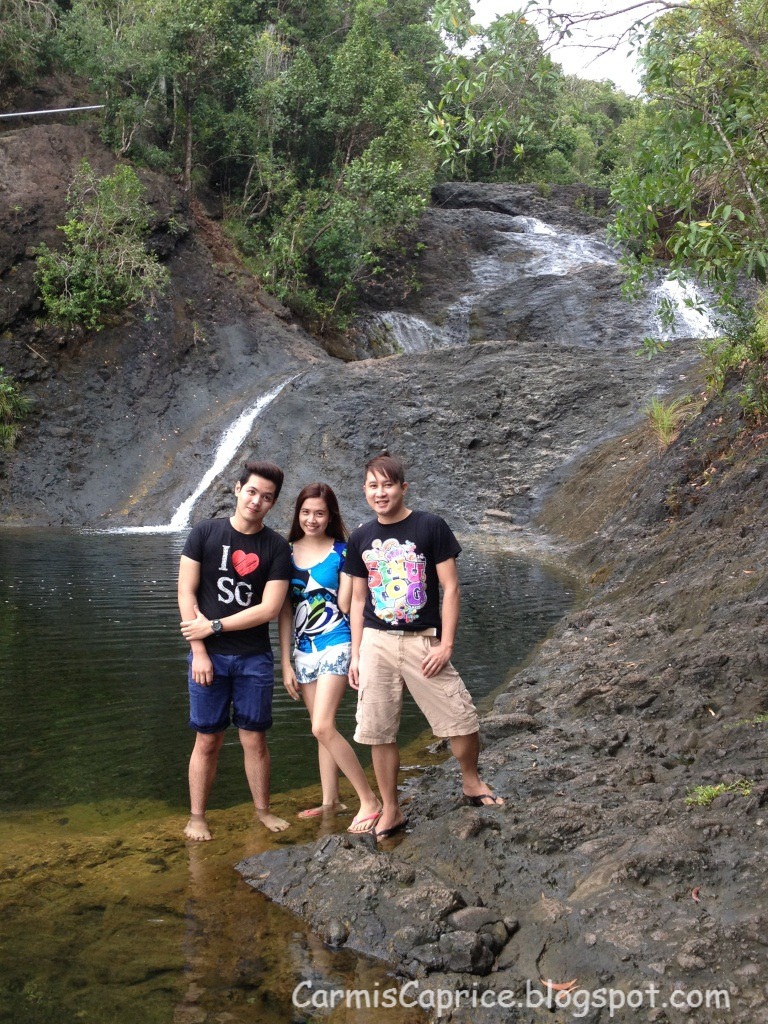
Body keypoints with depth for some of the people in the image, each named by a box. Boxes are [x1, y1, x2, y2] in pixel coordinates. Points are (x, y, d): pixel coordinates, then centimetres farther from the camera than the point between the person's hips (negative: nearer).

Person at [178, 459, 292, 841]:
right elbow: (186, 593, -3)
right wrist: (199, 650, -9)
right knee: (207, 740, 4)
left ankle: (263, 811, 22)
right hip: (209, 655, -1)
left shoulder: (277, 548, -1)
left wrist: (214, 626, -10)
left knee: (254, 739, 7)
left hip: (254, 658, 1)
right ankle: (196, 818, 15)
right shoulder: (205, 533, -1)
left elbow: (269, 609, -8)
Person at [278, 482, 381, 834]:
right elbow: (284, 611, 6)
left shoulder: (342, 552, -5)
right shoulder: (288, 553, 5)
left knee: (322, 727, -15)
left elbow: (344, 606, -9)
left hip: (335, 646, -5)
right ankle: (330, 801, 24)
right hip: (303, 650, 5)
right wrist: (286, 663, 4)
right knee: (322, 730, 12)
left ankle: (369, 800, -5)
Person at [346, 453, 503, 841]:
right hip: (376, 643, 3)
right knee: (379, 733, 4)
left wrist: (446, 644, -10)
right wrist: (355, 655, 8)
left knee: (462, 721, -3)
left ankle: (471, 783, 26)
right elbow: (358, 600, 12)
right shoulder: (360, 539, 7)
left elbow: (450, 588, -5)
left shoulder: (431, 527, -4)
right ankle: (391, 812, 19)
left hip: (424, 641, -3)